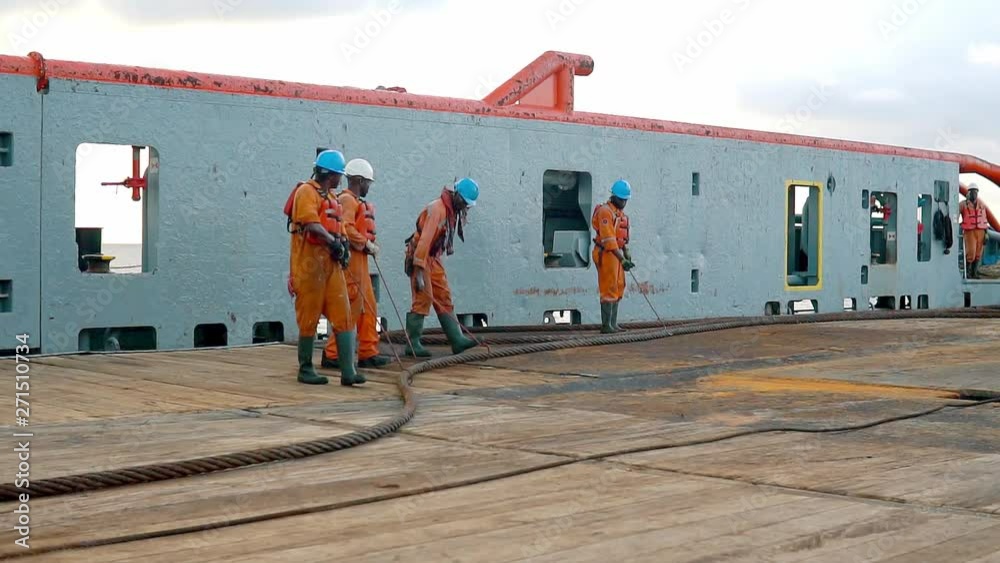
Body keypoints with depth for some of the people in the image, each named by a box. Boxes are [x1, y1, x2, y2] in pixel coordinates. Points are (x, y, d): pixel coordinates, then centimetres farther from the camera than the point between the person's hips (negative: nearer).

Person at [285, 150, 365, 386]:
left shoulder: (331, 197, 22)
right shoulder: (306, 192, -6)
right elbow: (312, 225, -20)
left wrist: (343, 246, 4)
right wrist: (334, 242, -16)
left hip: (331, 262, 8)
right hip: (310, 262, -8)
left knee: (343, 316, 0)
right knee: (309, 319, 0)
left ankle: (348, 371, -3)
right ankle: (305, 369, 12)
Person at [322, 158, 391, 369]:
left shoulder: (356, 202, 21)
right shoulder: (347, 200, -11)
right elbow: (347, 229, -24)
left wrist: (370, 245, 2)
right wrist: (367, 245, -15)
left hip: (360, 259, 11)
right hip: (351, 259, -11)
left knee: (368, 308, 12)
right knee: (352, 309, -9)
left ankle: (368, 353, 16)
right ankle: (332, 355, -5)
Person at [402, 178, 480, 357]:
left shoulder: (453, 211, 10)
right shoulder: (438, 209, -21)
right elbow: (425, 239, -26)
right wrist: (419, 271, -29)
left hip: (433, 258, 9)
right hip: (420, 257, -9)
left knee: (444, 299, 6)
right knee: (422, 300, -10)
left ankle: (457, 340, 5)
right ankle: (413, 344, -4)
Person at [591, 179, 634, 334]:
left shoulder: (620, 212, 15)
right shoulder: (605, 211, -16)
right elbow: (608, 239, -23)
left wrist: (627, 254, 15)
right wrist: (622, 259, -26)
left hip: (616, 253, 10)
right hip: (606, 254, -10)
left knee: (618, 289, 11)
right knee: (609, 290, -9)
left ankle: (613, 323, 16)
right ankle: (606, 325, -6)